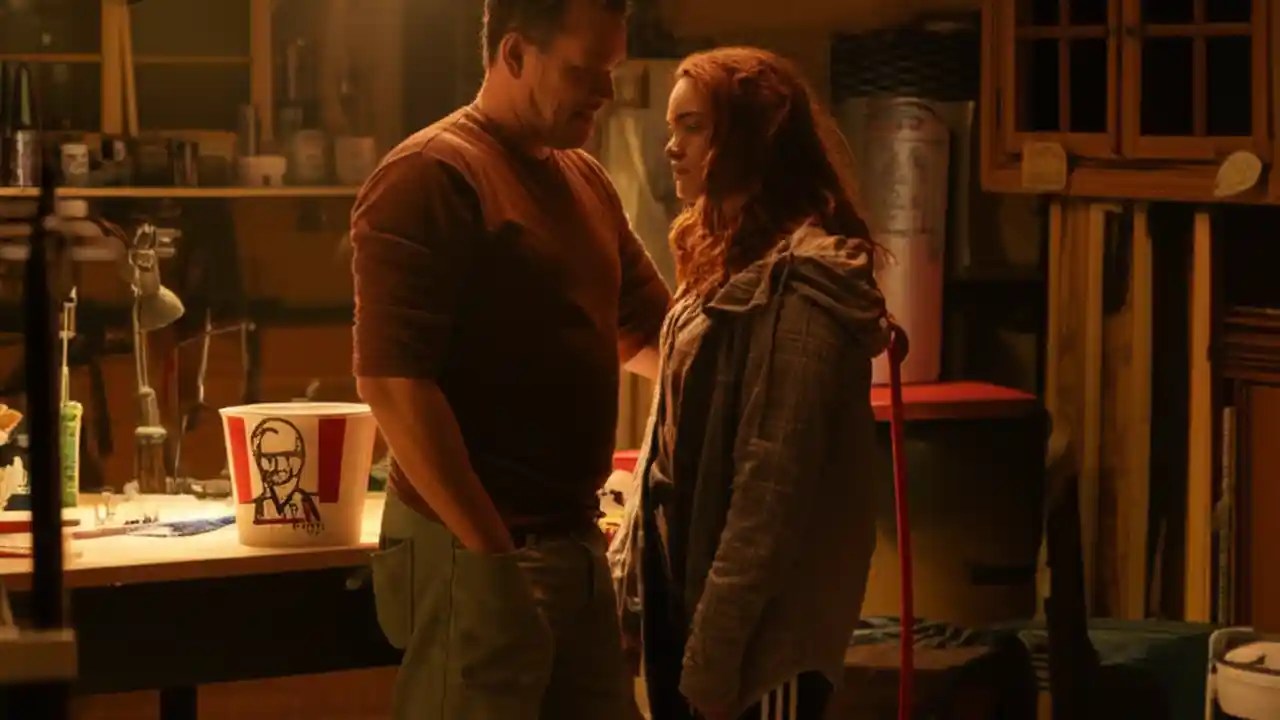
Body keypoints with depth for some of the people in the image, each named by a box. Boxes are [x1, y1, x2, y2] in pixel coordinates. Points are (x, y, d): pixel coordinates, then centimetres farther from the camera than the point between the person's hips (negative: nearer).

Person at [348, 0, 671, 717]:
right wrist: (491, 555, -20)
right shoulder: (431, 177, -13)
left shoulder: (588, 179, 13)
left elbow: (651, 331, 24)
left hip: (577, 542, 8)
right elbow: (392, 382, -20)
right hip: (477, 550, -8)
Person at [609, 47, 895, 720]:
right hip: (679, 588, 9)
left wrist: (717, 642, -21)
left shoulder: (796, 281, -16)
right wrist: (630, 562, 12)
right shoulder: (726, 266, 14)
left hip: (758, 628, -9)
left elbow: (773, 480, -21)